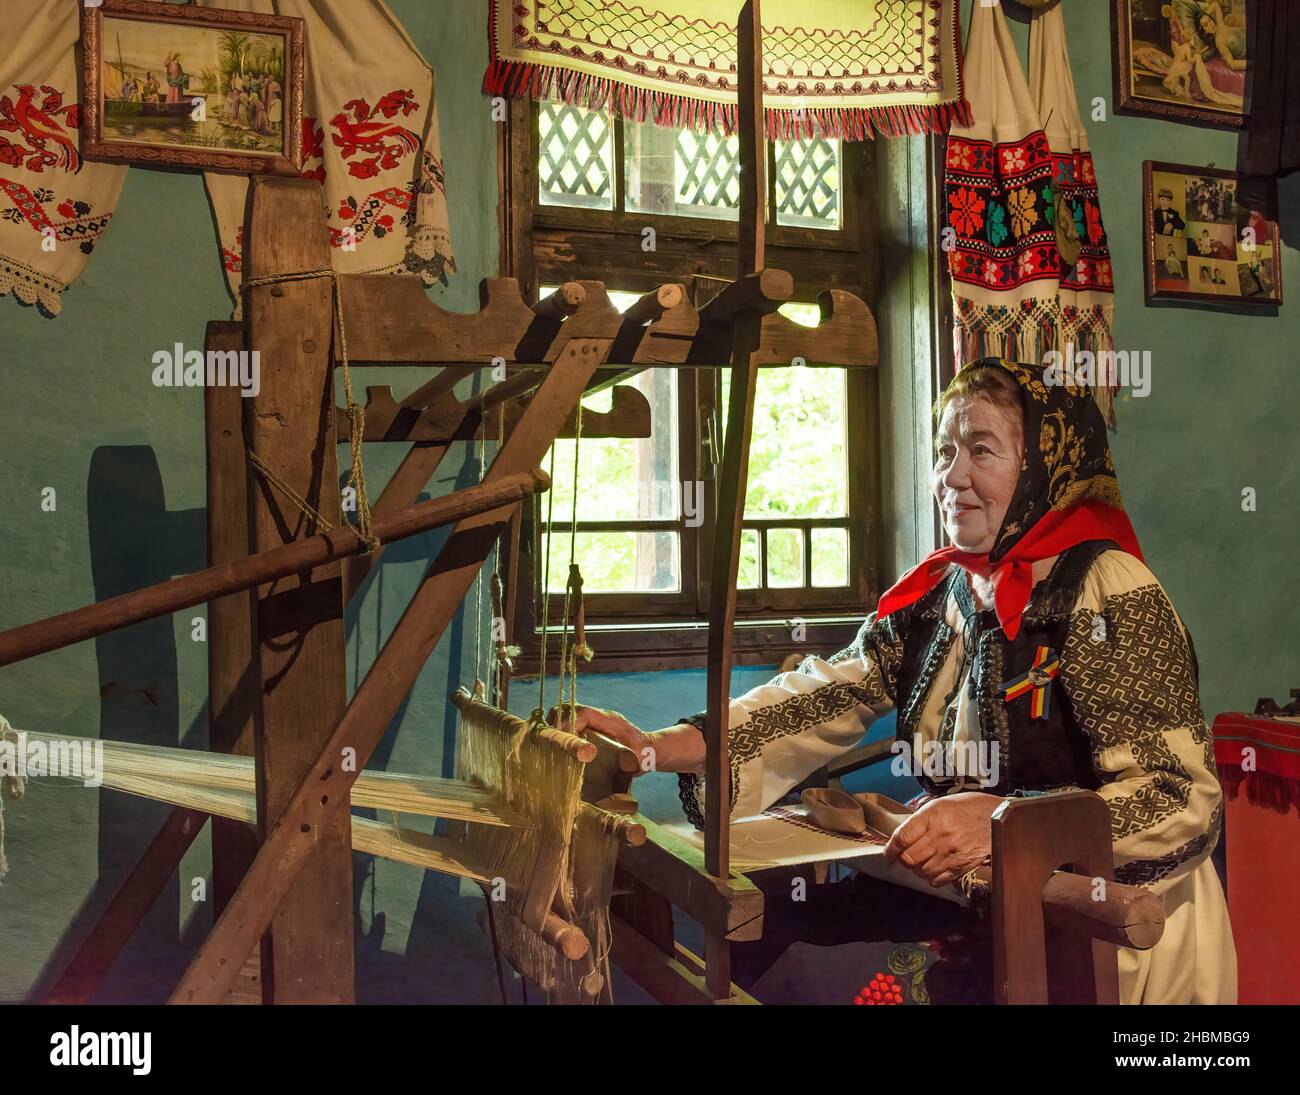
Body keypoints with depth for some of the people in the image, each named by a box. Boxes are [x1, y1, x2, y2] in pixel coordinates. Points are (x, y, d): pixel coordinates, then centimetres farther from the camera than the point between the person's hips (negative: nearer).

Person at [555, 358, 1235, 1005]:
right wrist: (653, 747, -15)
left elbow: (1184, 803, -19)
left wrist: (1001, 818, -34)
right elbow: (827, 695, -3)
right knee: (756, 926, -5)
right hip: (963, 897, 6)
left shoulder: (1113, 597, -14)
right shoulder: (936, 592, 5)